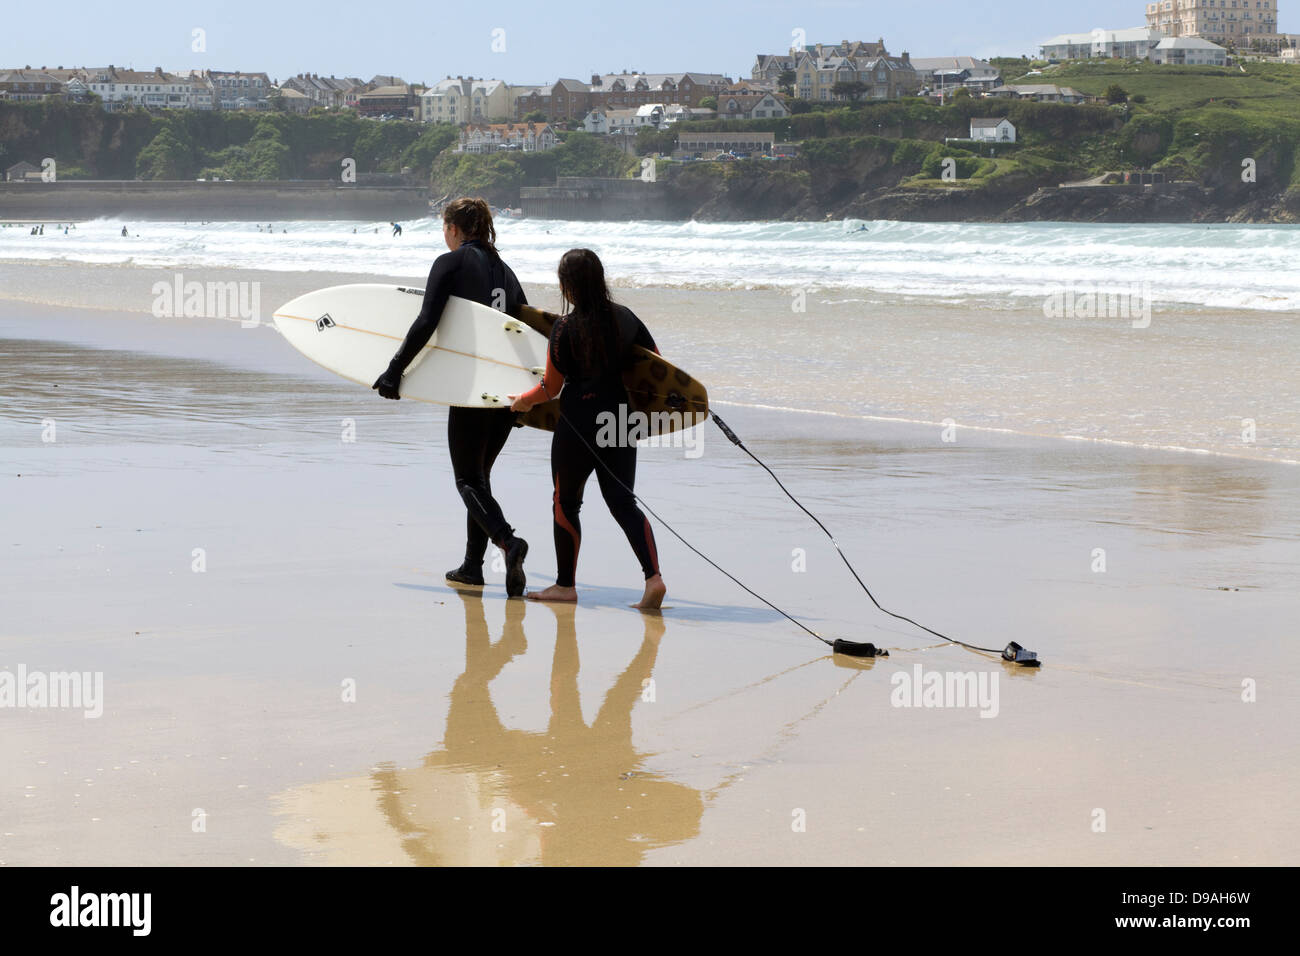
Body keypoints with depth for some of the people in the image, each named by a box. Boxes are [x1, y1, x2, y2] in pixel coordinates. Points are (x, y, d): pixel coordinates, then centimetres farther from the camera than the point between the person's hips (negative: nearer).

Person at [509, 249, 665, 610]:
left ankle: (565, 584, 21)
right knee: (623, 502, 7)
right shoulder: (626, 318, 1)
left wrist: (524, 400, 13)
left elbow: (551, 388, -6)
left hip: (578, 426, -5)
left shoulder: (566, 326, -12)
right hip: (620, 422, 5)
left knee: (565, 503, 12)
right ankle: (653, 576, -11)